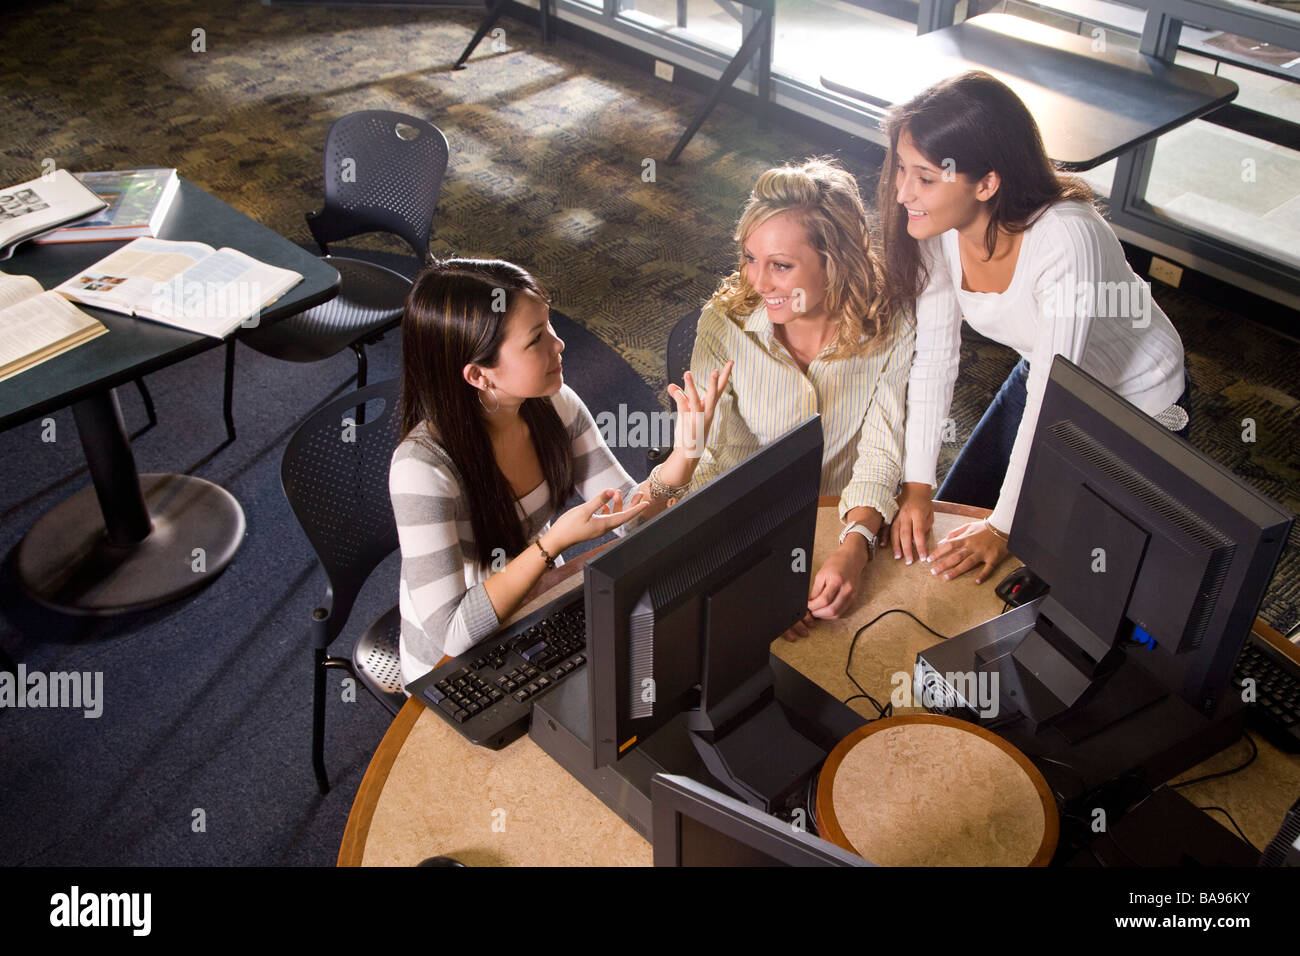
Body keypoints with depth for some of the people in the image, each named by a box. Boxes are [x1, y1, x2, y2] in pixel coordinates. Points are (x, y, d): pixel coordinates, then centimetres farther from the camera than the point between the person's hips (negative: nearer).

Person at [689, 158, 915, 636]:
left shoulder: (889, 328, -13)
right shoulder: (724, 325, -15)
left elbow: (881, 451, -13)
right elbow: (708, 464, -19)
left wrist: (854, 546, -33)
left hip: (852, 524, 1)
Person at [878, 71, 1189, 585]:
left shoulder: (1065, 242, -40)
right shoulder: (940, 224, -22)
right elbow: (934, 356, -14)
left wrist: (1003, 526, -25)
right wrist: (916, 485, -15)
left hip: (1138, 400, -6)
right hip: (1044, 378, 6)